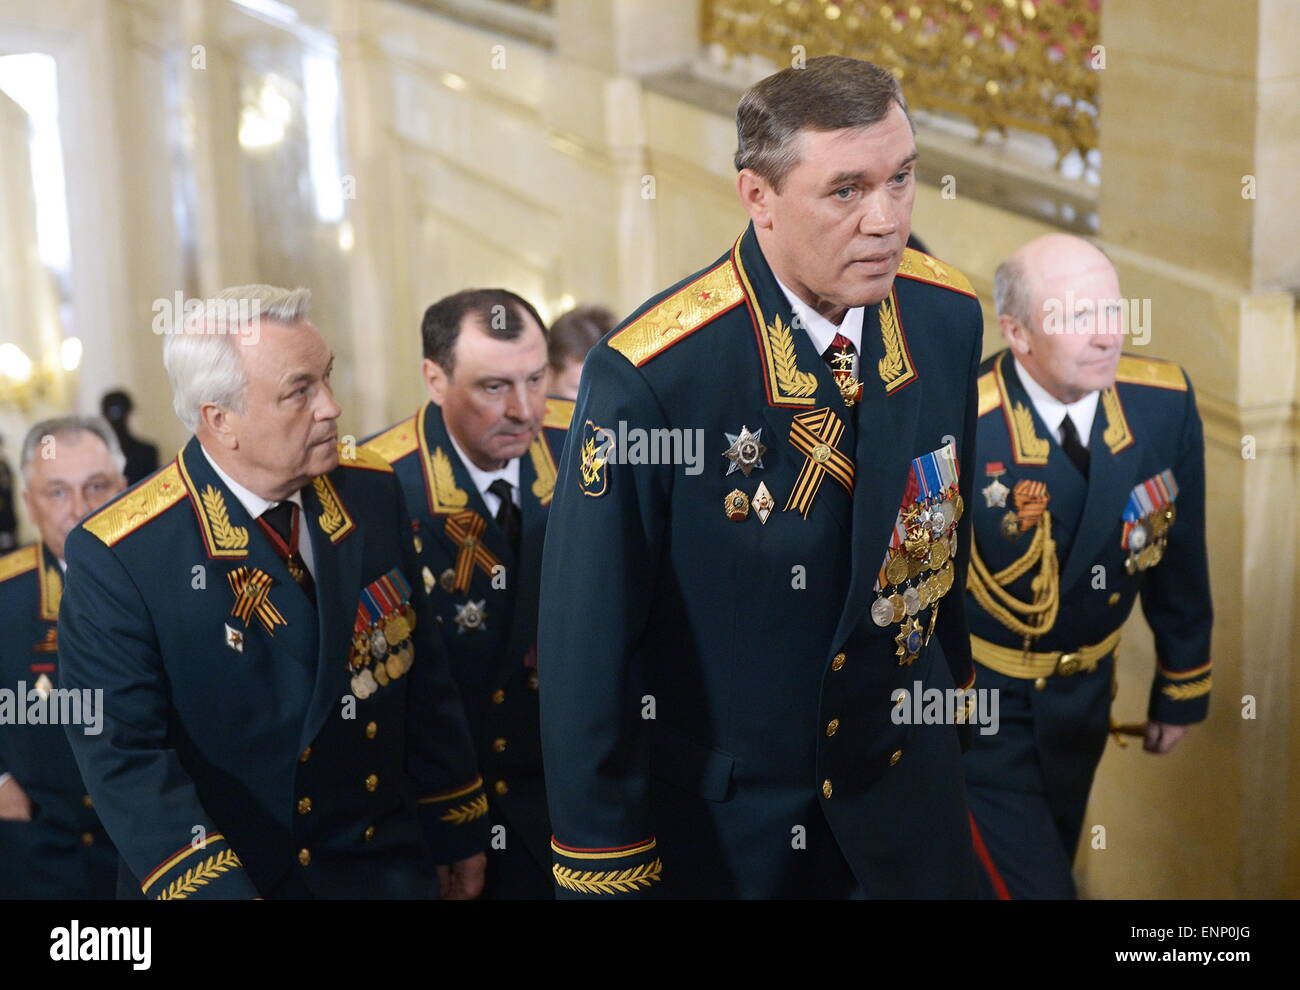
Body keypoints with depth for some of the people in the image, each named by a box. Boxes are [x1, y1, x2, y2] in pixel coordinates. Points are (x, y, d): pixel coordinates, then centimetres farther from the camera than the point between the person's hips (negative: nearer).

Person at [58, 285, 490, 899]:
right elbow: (124, 753, -20)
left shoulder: (373, 492, -5)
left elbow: (422, 674, 3)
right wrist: (215, 887, -29)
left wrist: (457, 827, 8)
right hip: (240, 873, -3)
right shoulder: (118, 556, -19)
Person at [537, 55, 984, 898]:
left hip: (906, 779, 4)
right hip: (722, 818, -4)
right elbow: (589, 643, -19)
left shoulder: (950, 315, -10)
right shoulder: (648, 375, -26)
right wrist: (606, 870, -13)